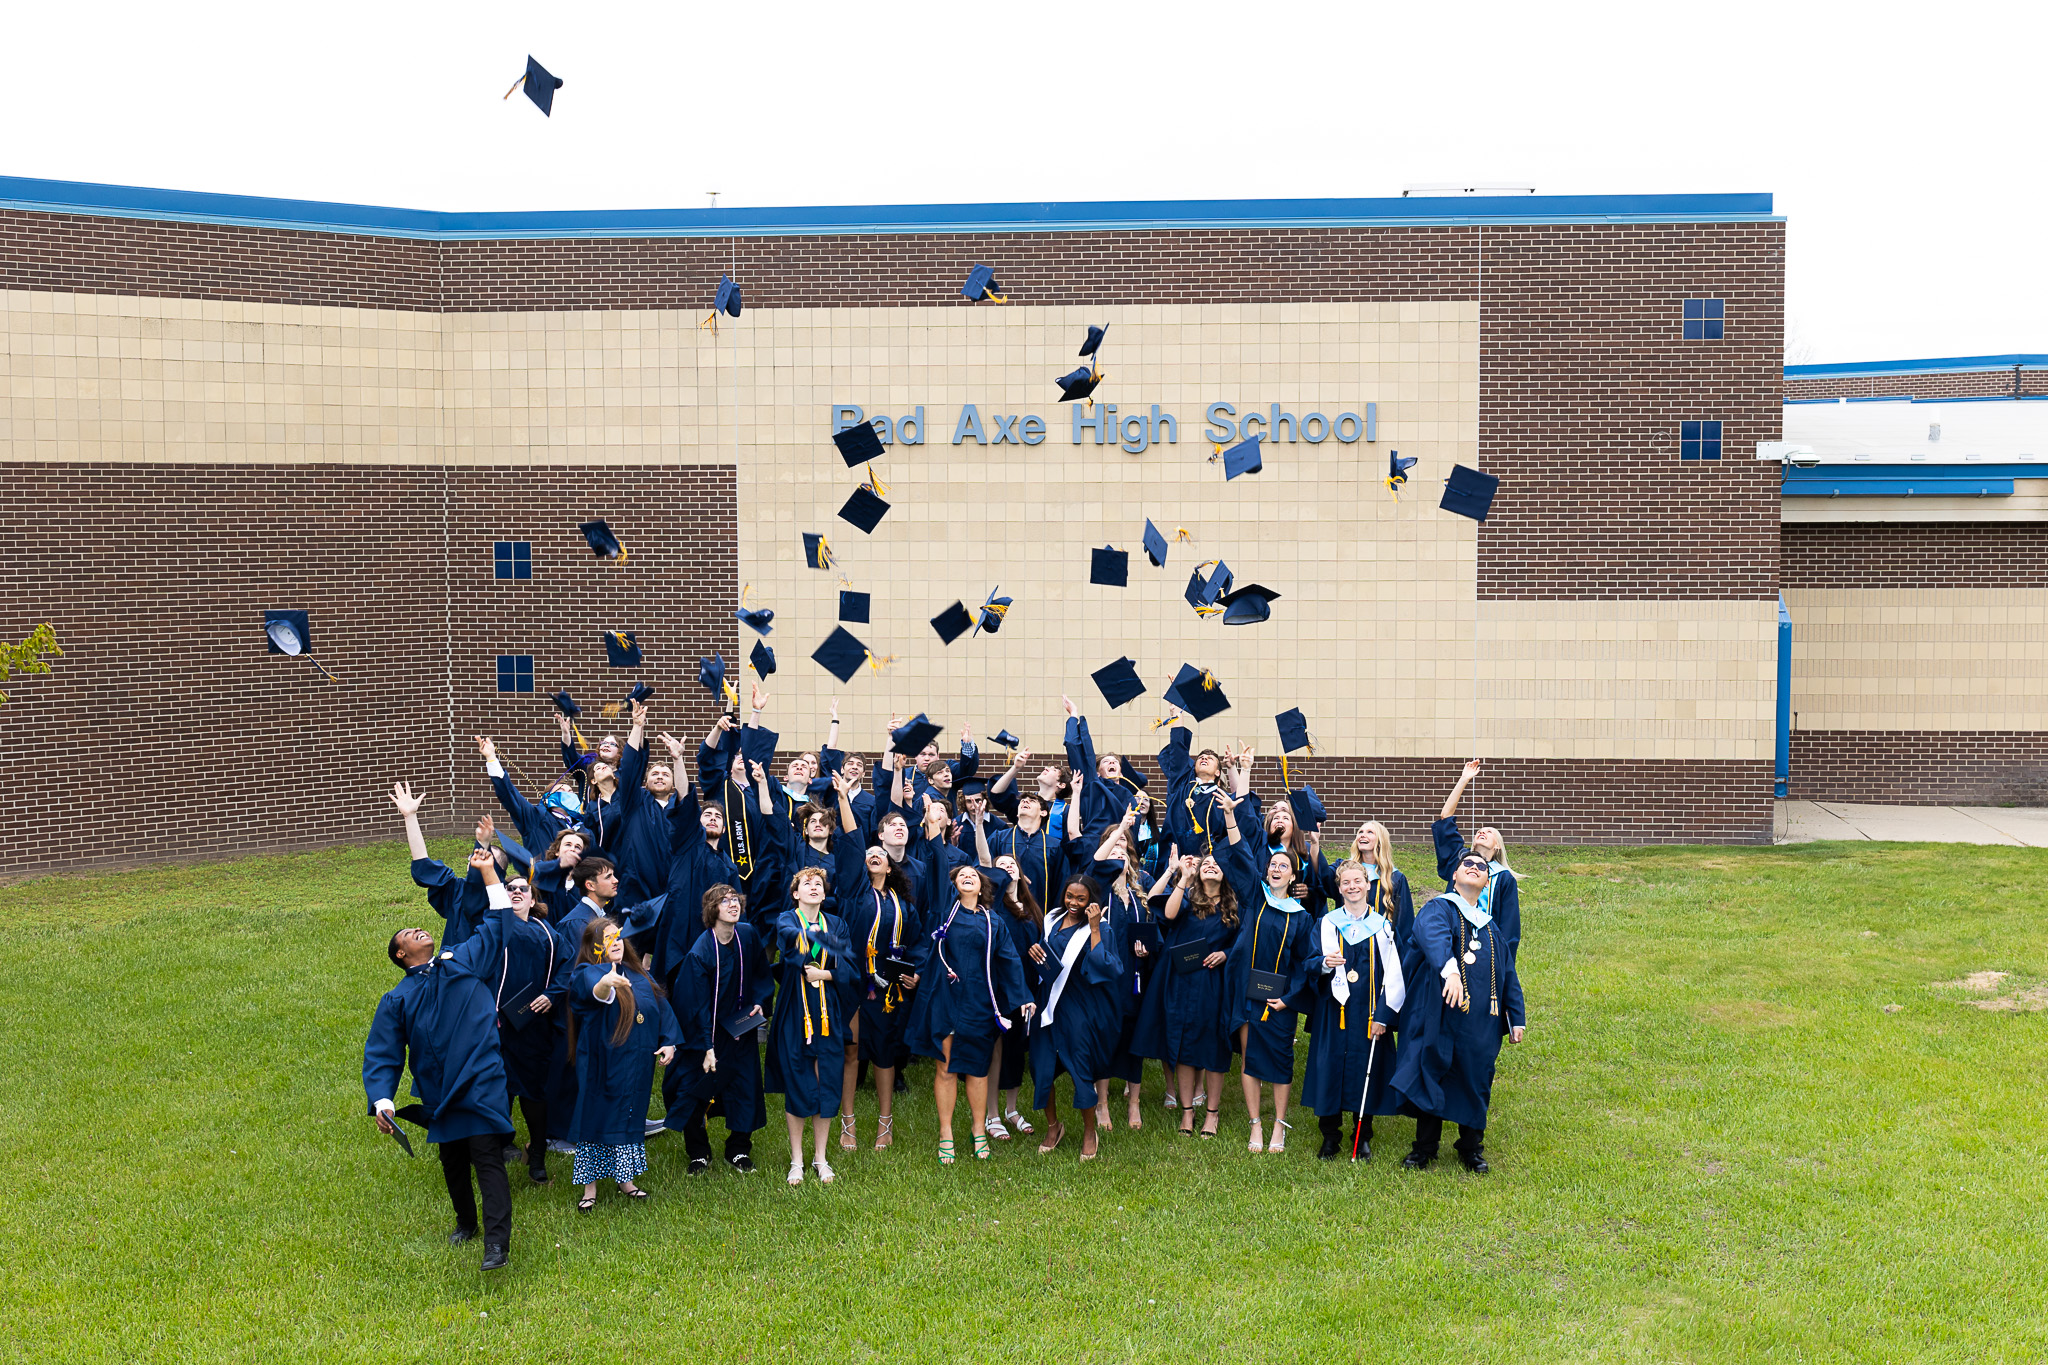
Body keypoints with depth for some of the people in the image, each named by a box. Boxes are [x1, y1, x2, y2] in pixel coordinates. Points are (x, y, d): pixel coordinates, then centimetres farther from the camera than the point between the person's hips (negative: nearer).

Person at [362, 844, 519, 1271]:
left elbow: (495, 927, 16)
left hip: (482, 1085, -2)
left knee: (488, 1159, -11)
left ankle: (497, 1243, -14)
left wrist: (488, 871, 13)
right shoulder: (397, 1000, 7)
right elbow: (382, 1055, 3)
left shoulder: (464, 962, 9)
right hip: (440, 1095, 2)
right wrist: (382, 1100, -12)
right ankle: (466, 1222, 37)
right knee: (453, 1163, 14)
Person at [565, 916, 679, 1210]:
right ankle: (590, 1188, 11)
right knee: (598, 1118, 1)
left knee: (629, 1119, 13)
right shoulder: (587, 974, -10)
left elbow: (661, 1007, 13)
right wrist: (605, 983, -59)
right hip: (601, 1065, -5)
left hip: (636, 1064, 5)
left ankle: (625, 1179, 26)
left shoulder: (637, 974, 9)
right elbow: (594, 990, -35)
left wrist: (669, 1042, 2)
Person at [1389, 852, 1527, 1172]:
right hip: (1439, 1013, -4)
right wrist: (1450, 969, -45)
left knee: (1475, 1081, 8)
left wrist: (1516, 1019, 14)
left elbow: (1508, 974, 21)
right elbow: (1433, 935, -26)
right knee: (1432, 1075, 1)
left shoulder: (1492, 926, 18)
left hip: (1481, 1021, 4)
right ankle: (1425, 1147, 15)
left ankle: (1471, 1149, 24)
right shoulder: (1438, 909, -2)